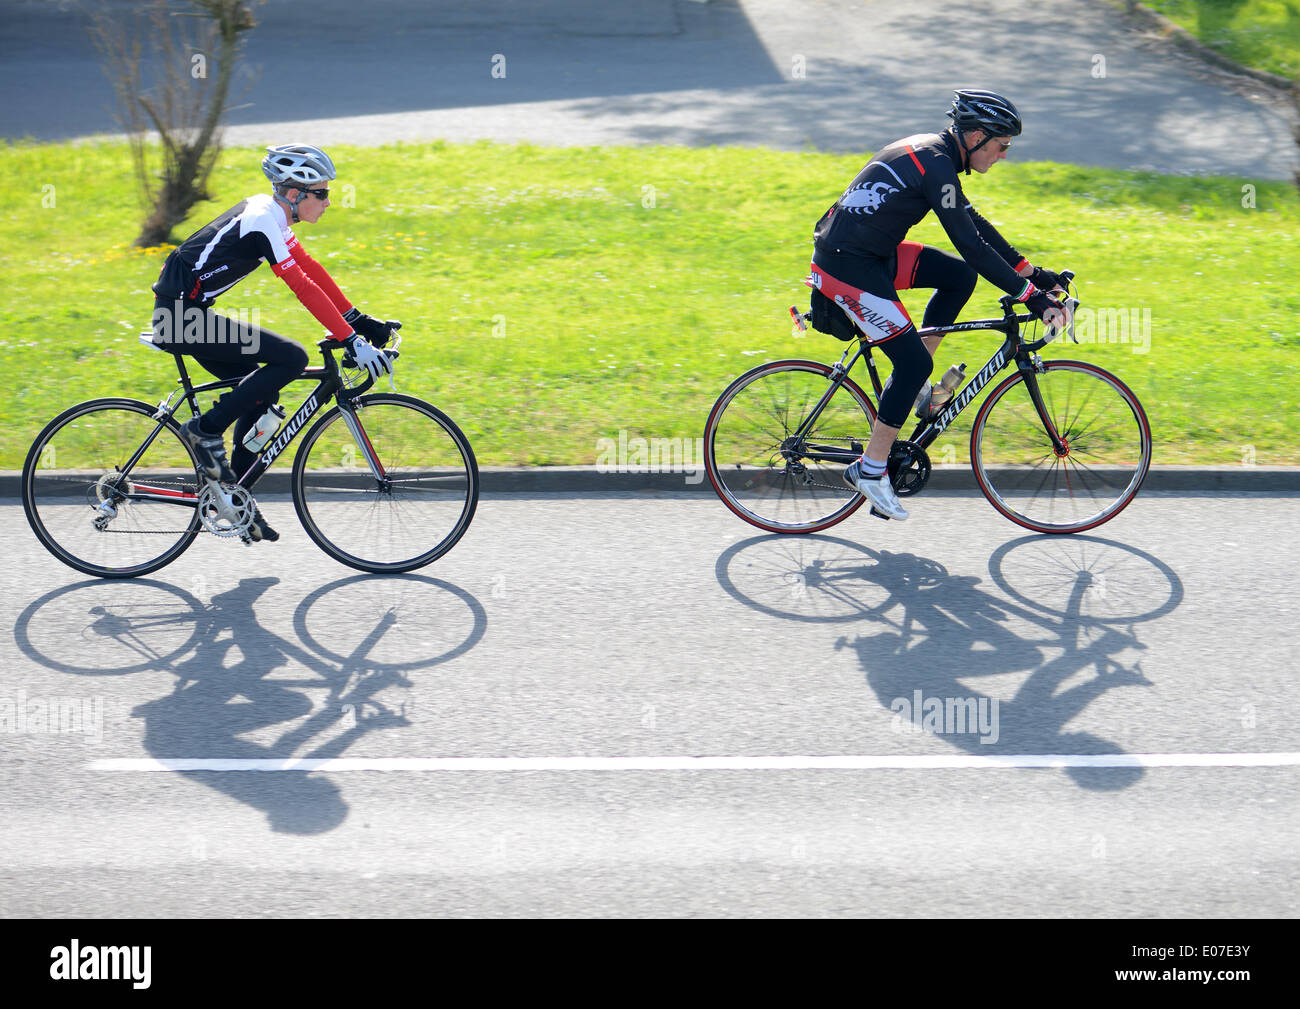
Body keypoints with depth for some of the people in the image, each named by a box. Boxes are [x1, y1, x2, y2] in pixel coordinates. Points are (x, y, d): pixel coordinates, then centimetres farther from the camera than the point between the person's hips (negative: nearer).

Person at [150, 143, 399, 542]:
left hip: (186, 314, 10)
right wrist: (351, 341, -28)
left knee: (262, 392, 12)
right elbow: (303, 287, -25)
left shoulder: (270, 215, 10)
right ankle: (206, 430, -8)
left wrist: (363, 322, 11)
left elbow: (311, 269, 14)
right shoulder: (261, 221, -19)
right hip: (182, 318, -10)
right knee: (291, 358, -16)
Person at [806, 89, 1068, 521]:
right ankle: (870, 470, 0)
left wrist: (1030, 271, 15)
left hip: (869, 253, 10)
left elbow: (973, 222, 19)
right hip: (846, 264, -10)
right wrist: (1031, 296, -21)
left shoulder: (933, 153, 11)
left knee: (959, 276, 9)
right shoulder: (935, 165, -19)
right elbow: (971, 244, -22)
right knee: (915, 361, -8)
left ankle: (910, 385, 13)